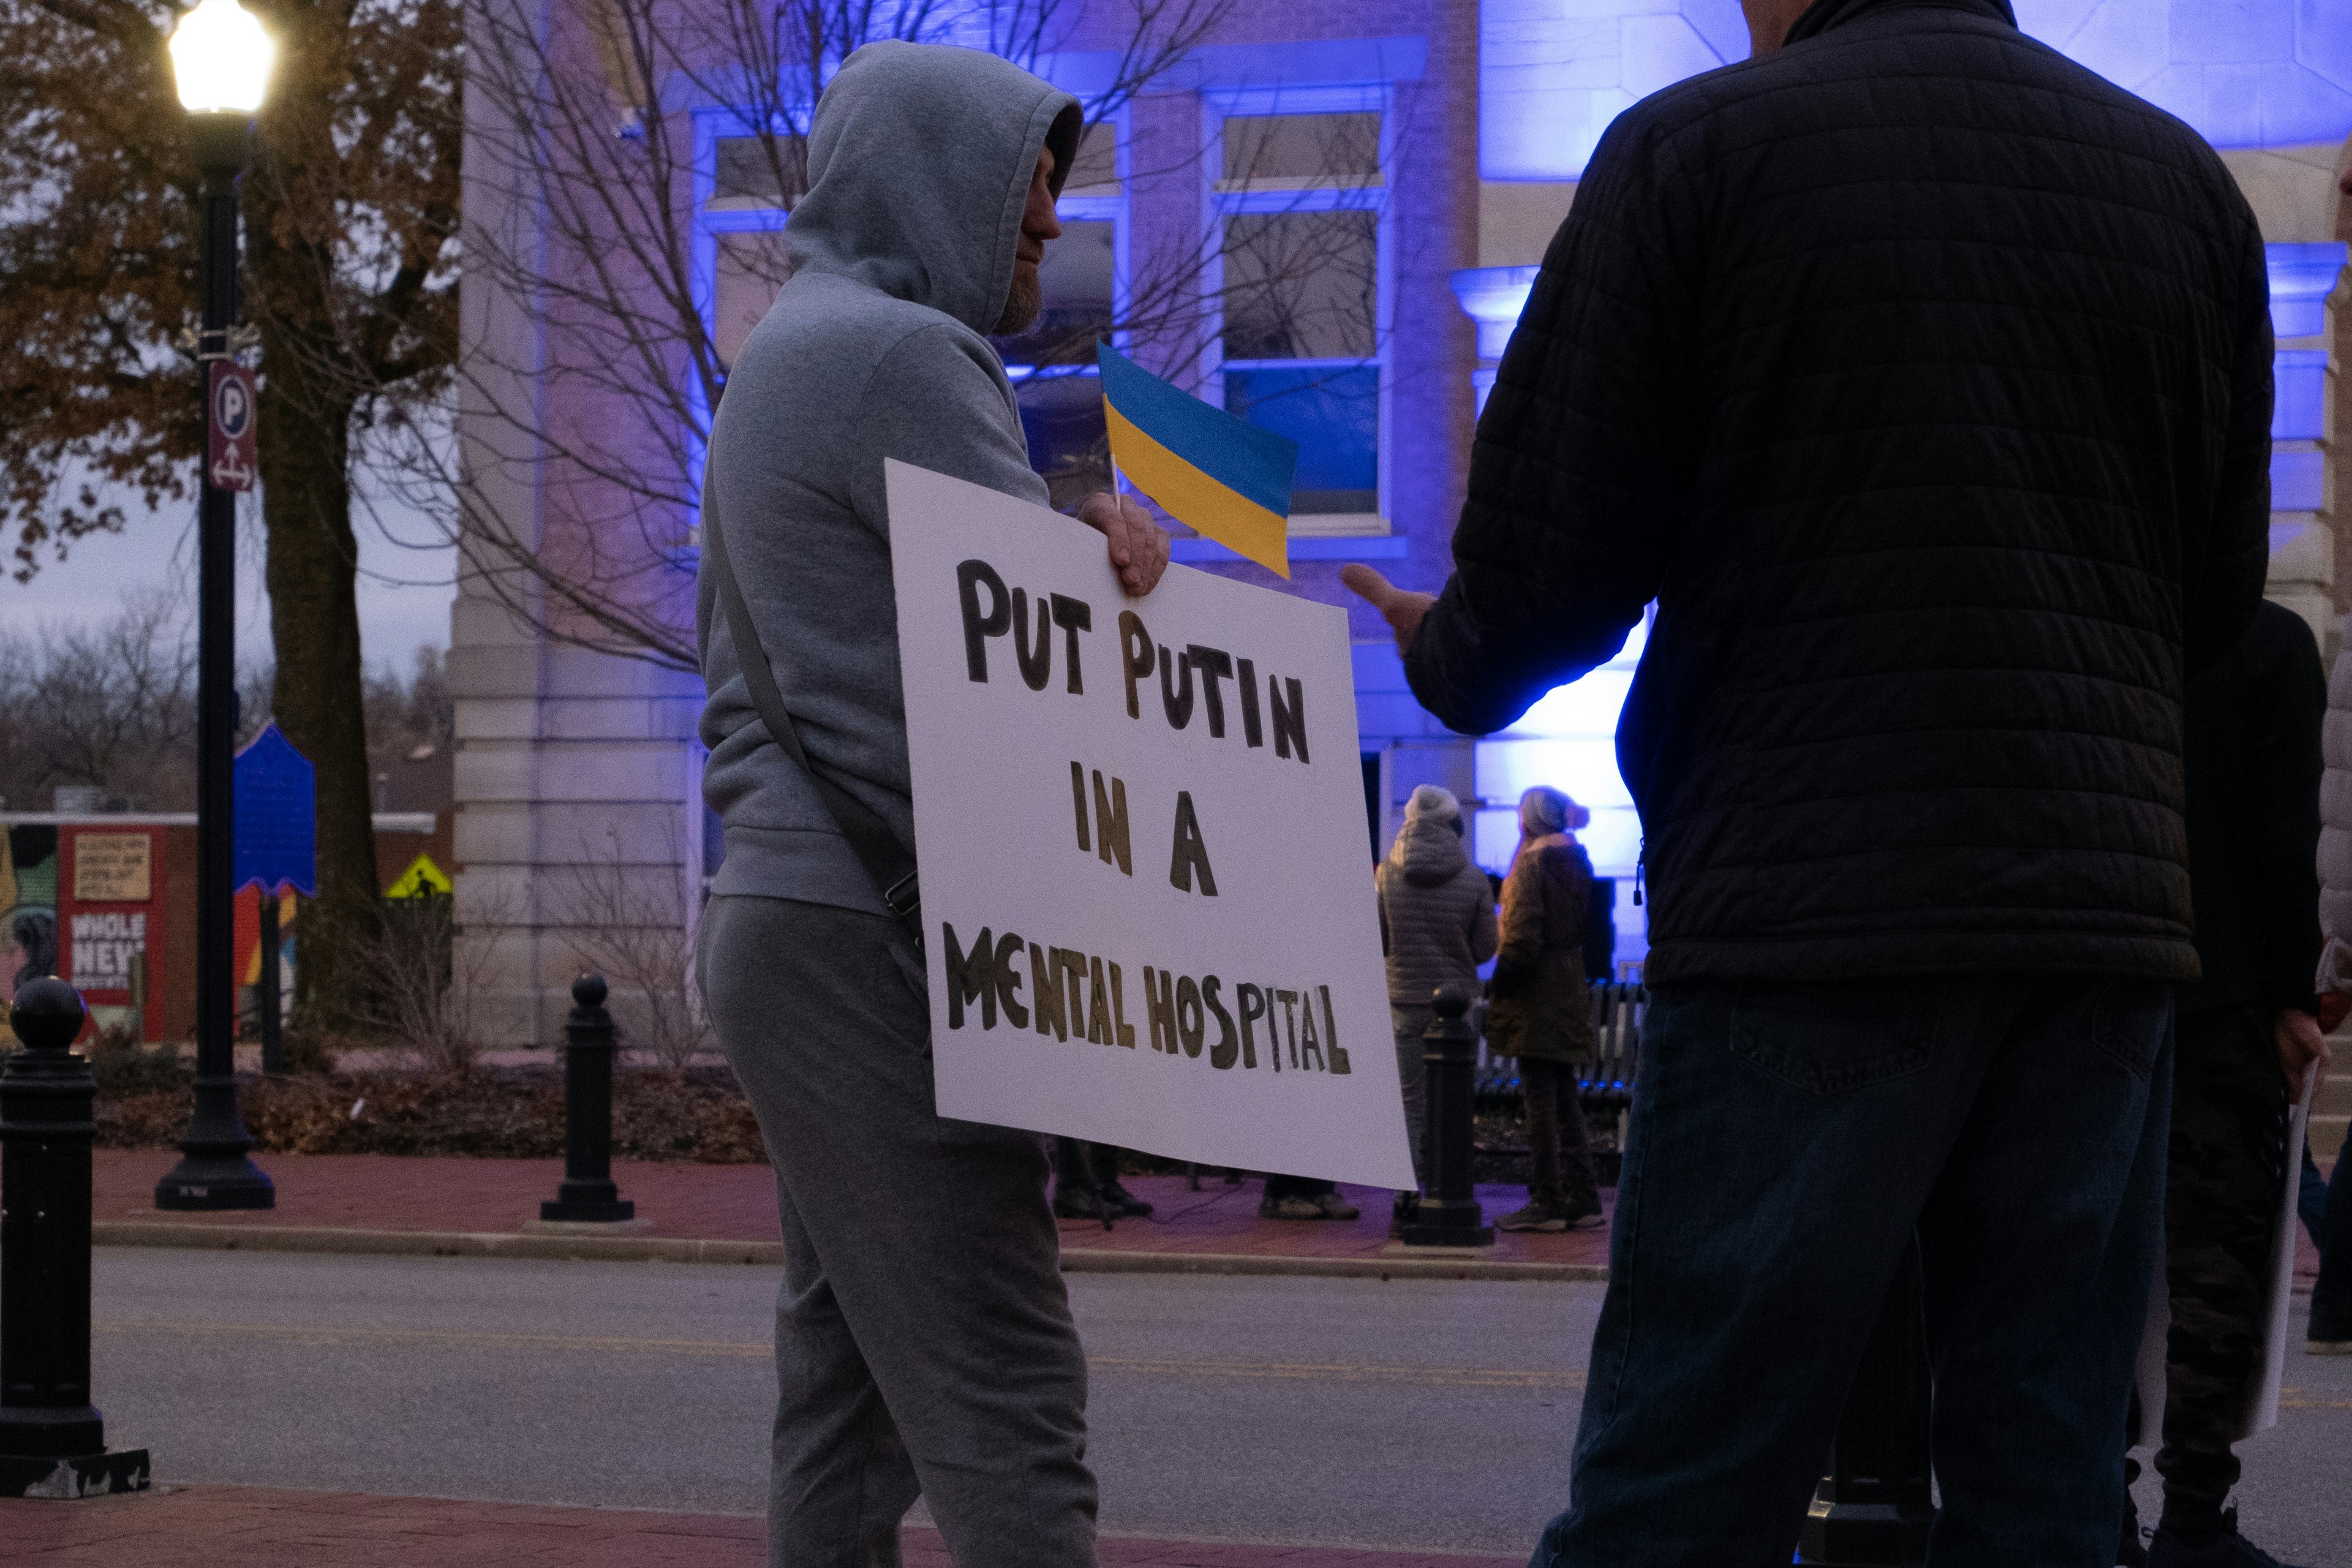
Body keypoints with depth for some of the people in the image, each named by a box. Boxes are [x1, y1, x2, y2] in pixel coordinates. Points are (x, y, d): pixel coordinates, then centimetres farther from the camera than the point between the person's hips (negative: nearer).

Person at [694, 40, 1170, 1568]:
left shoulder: (782, 356, 22)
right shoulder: (902, 356, -10)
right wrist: (1119, 556, 7)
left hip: (787, 915, 10)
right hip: (883, 936, -10)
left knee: (844, 1410, 9)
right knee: (1005, 1412, -15)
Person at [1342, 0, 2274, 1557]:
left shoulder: (1692, 148, -3)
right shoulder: (2183, 177, 9)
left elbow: (1548, 570, -2)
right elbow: (2221, 594, 16)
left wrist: (1448, 659, 20)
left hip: (1805, 909, -4)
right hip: (2108, 916, 4)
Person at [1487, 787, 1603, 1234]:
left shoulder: (1532, 864, -13)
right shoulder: (1577, 863, 12)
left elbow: (1523, 936, -18)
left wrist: (1500, 987, -10)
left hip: (1536, 995, -8)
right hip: (1571, 991, 8)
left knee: (1540, 1099, -5)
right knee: (1564, 1097, 13)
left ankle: (1545, 1203, -5)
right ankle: (1582, 1197, 14)